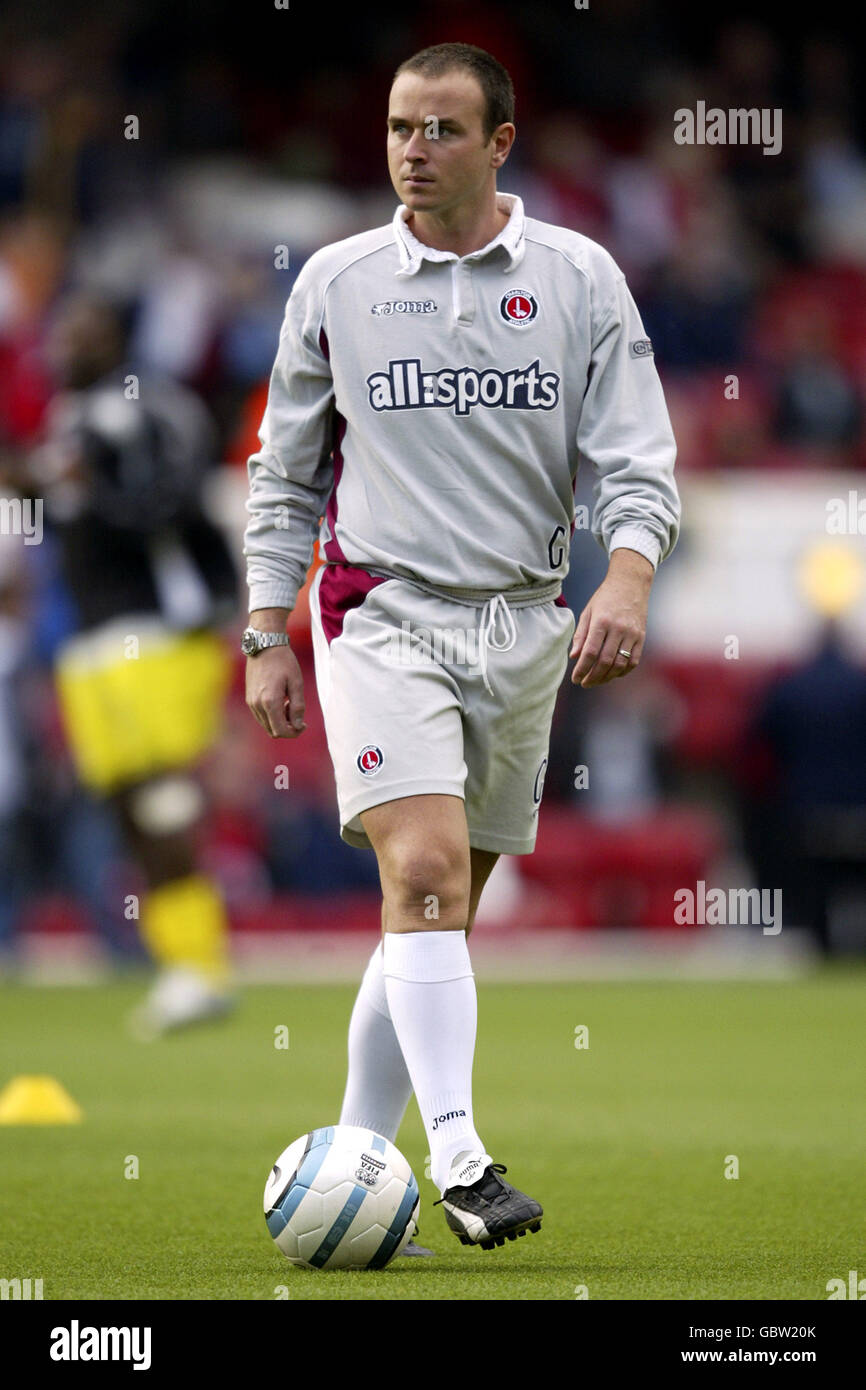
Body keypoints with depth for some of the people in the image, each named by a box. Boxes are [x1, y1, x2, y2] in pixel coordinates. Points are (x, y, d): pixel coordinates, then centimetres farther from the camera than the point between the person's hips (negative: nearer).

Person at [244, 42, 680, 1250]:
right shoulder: (335, 284, 4)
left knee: (440, 910, 6)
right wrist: (267, 635, 6)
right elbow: (284, 475, 12)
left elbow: (636, 459, -1)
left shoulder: (580, 278, 3)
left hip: (522, 627, 2)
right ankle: (457, 1156, -26)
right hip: (380, 616, -2)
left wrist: (627, 580, -19)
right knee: (424, 870, -20)